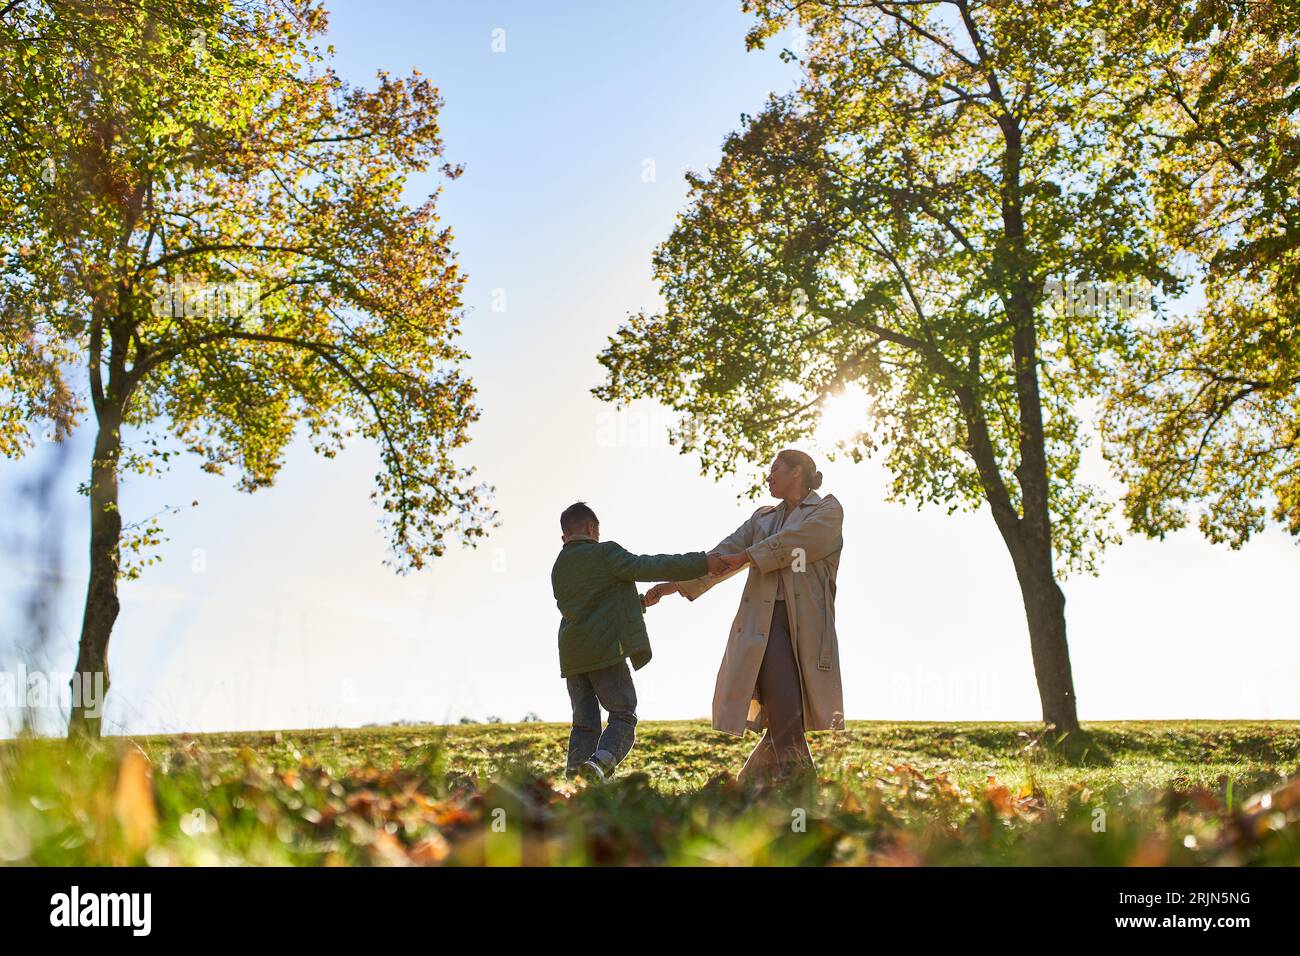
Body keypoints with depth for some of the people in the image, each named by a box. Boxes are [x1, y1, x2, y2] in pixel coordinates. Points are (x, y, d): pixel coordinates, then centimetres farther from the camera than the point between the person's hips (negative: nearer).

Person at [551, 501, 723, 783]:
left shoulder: (559, 569, 20)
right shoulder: (604, 553, -2)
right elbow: (648, 566, -12)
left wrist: (640, 601, 32)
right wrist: (701, 563, -13)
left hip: (572, 658, 7)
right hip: (604, 651, -7)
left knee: (585, 724, 11)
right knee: (623, 716, -2)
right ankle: (599, 765, -25)